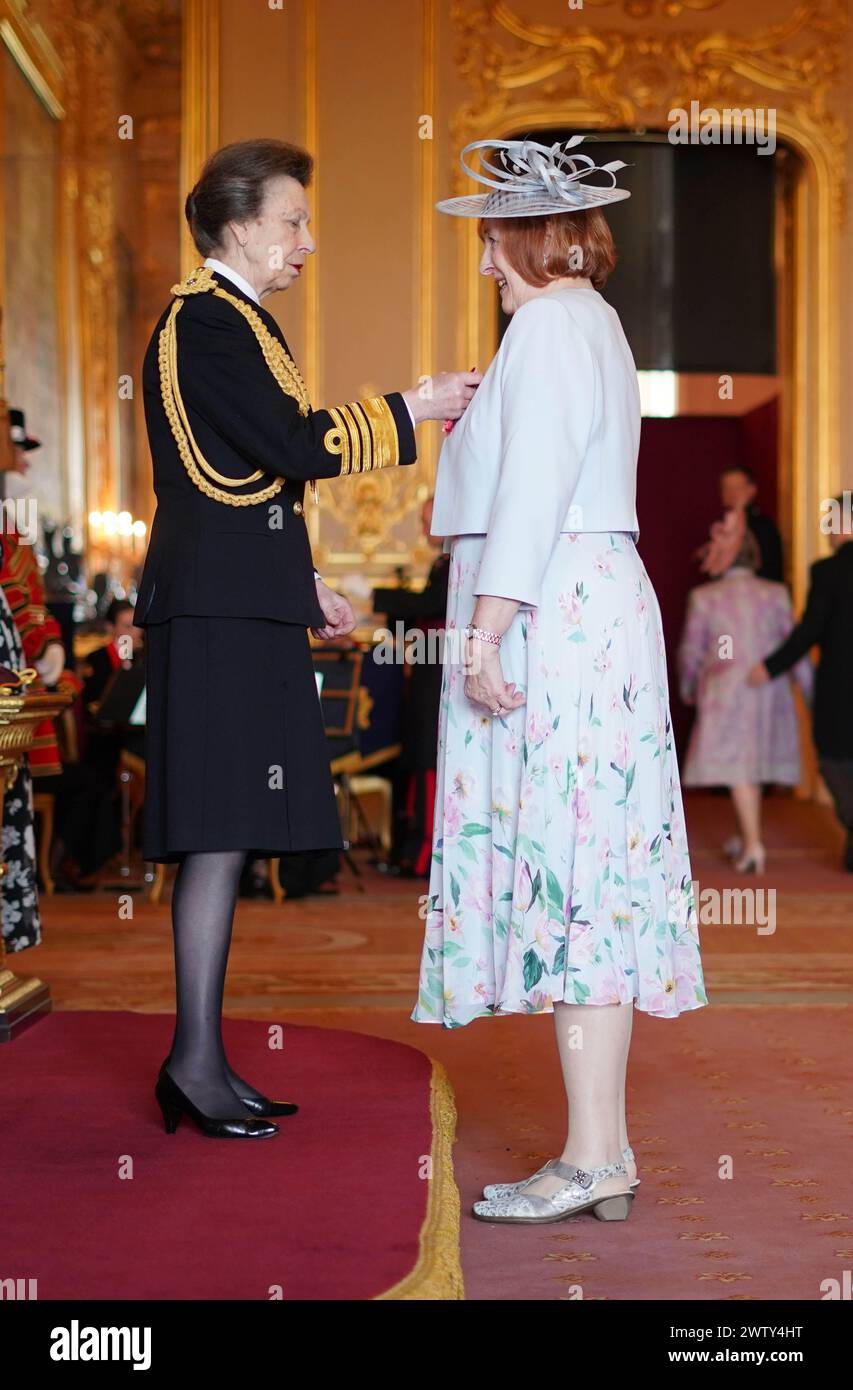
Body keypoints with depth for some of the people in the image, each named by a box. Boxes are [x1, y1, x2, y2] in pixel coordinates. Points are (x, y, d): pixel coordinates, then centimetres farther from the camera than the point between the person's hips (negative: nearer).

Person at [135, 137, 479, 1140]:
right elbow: (297, 445, -17)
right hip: (222, 606, -10)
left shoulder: (227, 318, 23)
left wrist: (302, 584, 23)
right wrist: (407, 410, -8)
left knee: (223, 835, 9)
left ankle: (201, 1057, 14)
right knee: (223, 830, -10)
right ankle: (196, 1060, -6)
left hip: (239, 599, 10)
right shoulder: (205, 319, -9)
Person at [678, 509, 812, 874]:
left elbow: (691, 652, 1)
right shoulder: (775, 594, -2)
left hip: (726, 692, -3)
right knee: (754, 758, 17)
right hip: (770, 691, 3)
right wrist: (812, 694, 4)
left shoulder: (704, 597, -6)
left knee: (737, 764, -1)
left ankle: (753, 845, -14)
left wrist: (687, 687, 19)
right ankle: (747, 836, 27)